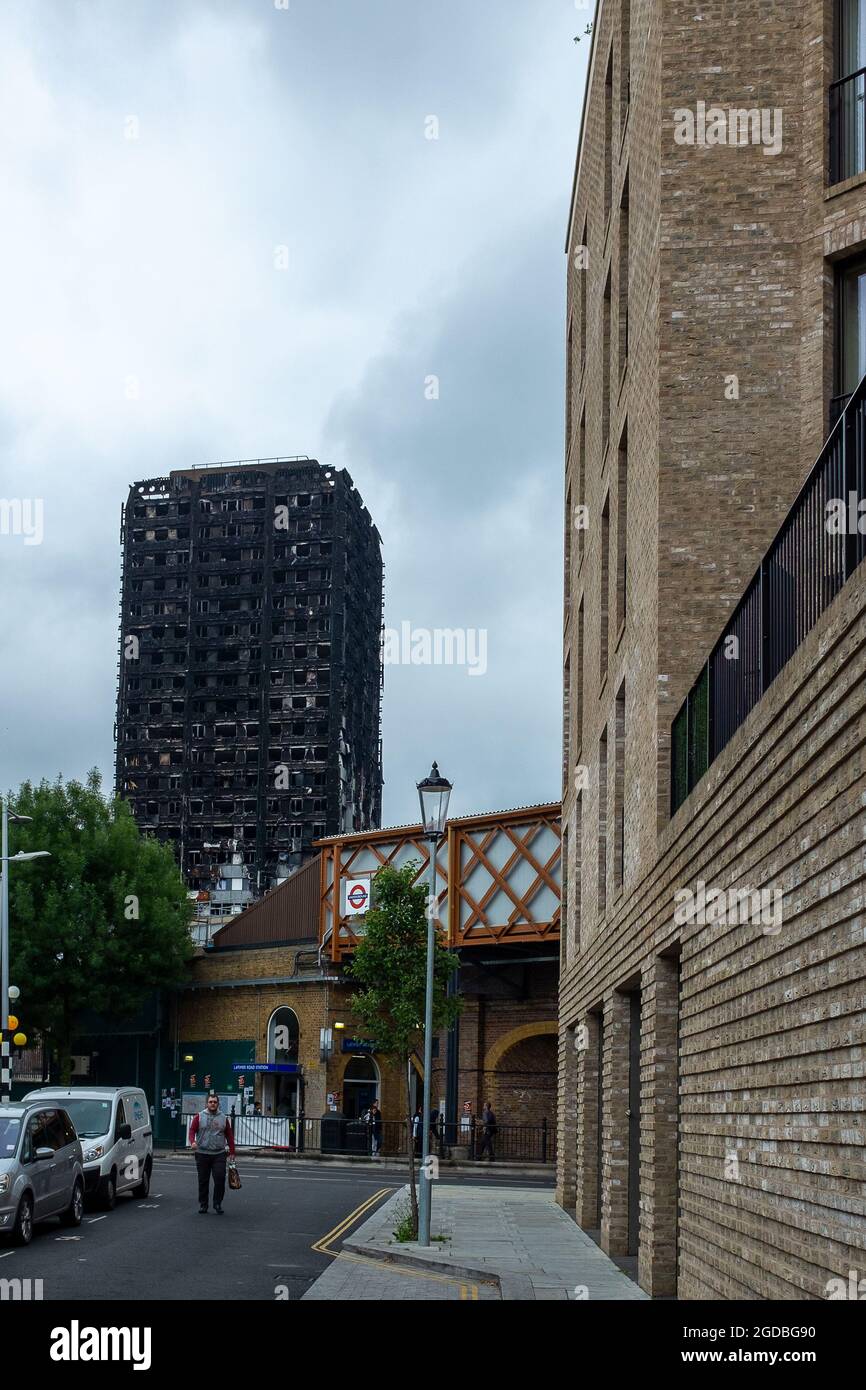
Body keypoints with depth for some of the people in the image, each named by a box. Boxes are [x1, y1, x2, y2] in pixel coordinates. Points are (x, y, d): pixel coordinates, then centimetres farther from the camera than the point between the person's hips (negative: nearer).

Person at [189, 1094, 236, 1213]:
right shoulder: (199, 1117, 4)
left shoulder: (223, 1118, 10)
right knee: (203, 1181, 5)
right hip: (202, 1154, -1)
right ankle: (203, 1205, 16)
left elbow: (229, 1136, 12)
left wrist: (232, 1151, 7)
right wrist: (193, 1142, -24)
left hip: (219, 1154, 1)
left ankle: (217, 1204, 6)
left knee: (220, 1180, -7)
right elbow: (192, 1130, -4)